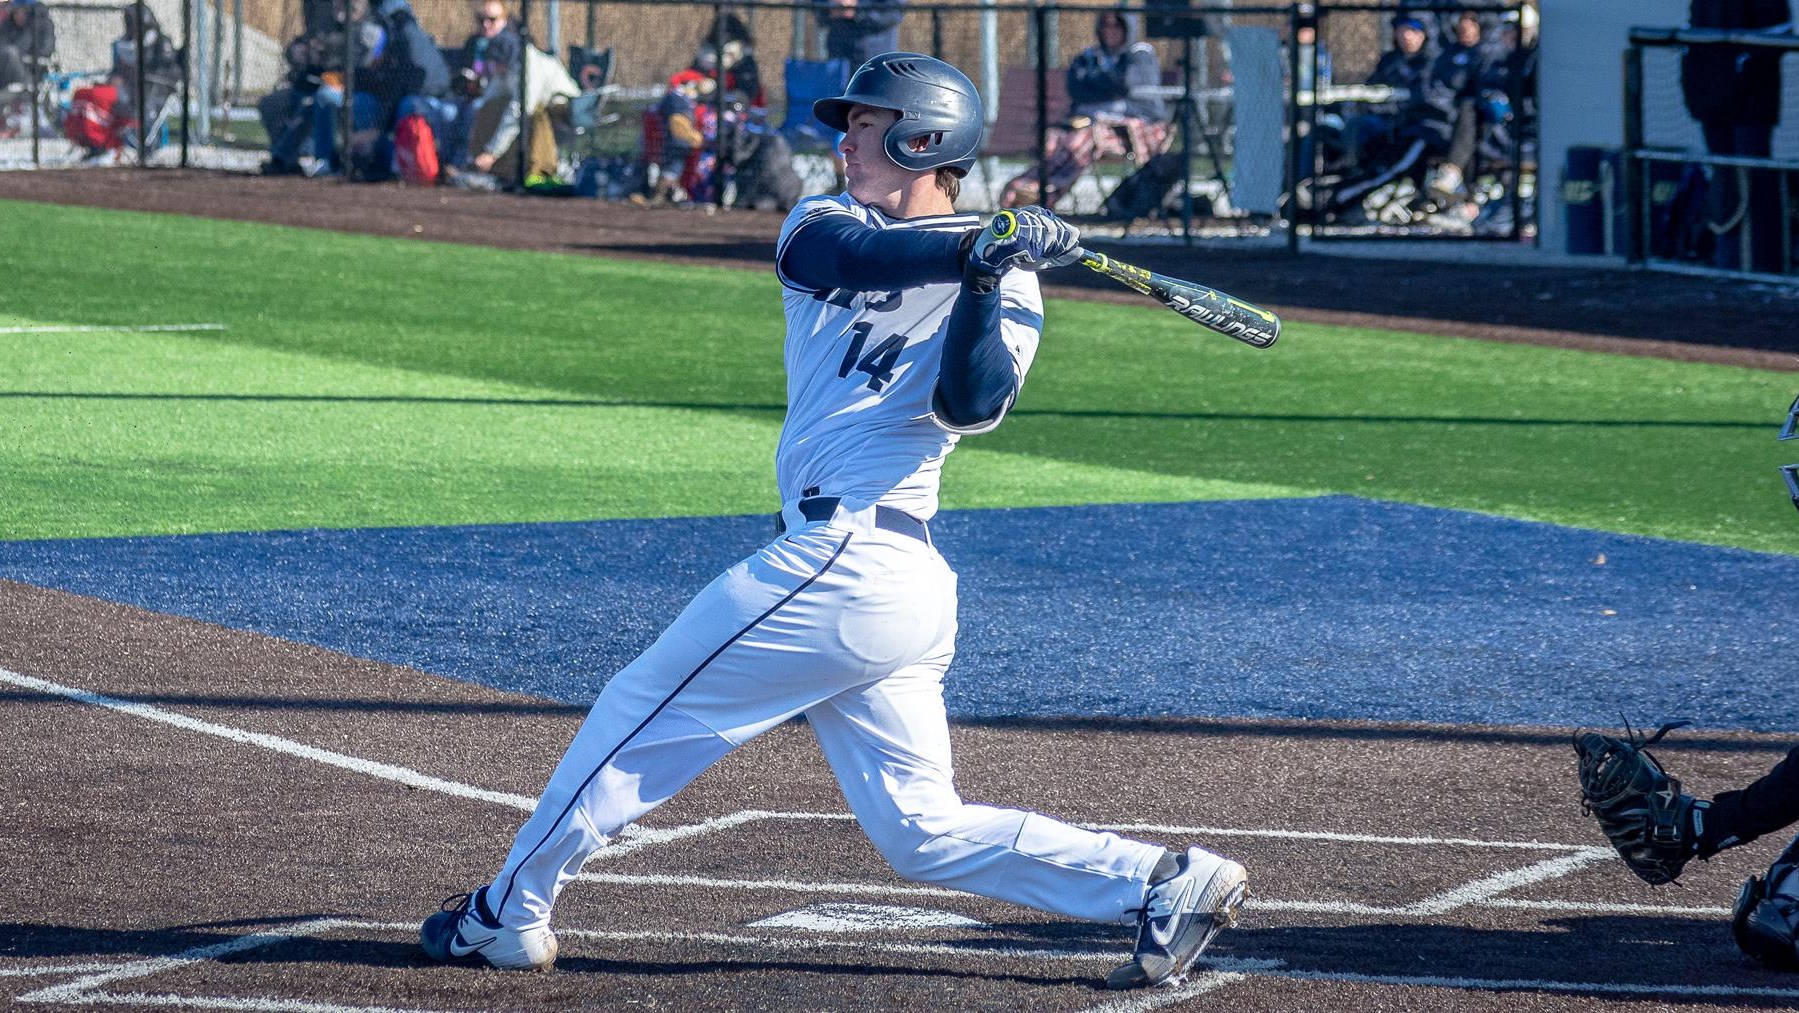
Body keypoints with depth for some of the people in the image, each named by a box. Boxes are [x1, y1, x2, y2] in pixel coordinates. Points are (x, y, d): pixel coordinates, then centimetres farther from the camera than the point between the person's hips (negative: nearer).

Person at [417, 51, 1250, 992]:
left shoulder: (1000, 281, -2)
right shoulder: (822, 225, 15)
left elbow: (971, 406, -17)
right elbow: (845, 256, -9)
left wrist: (984, 279, -28)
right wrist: (968, 244, -23)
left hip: (844, 557, -7)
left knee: (637, 714, 3)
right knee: (924, 829, 6)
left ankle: (507, 915, 15)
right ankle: (1161, 883, 4)